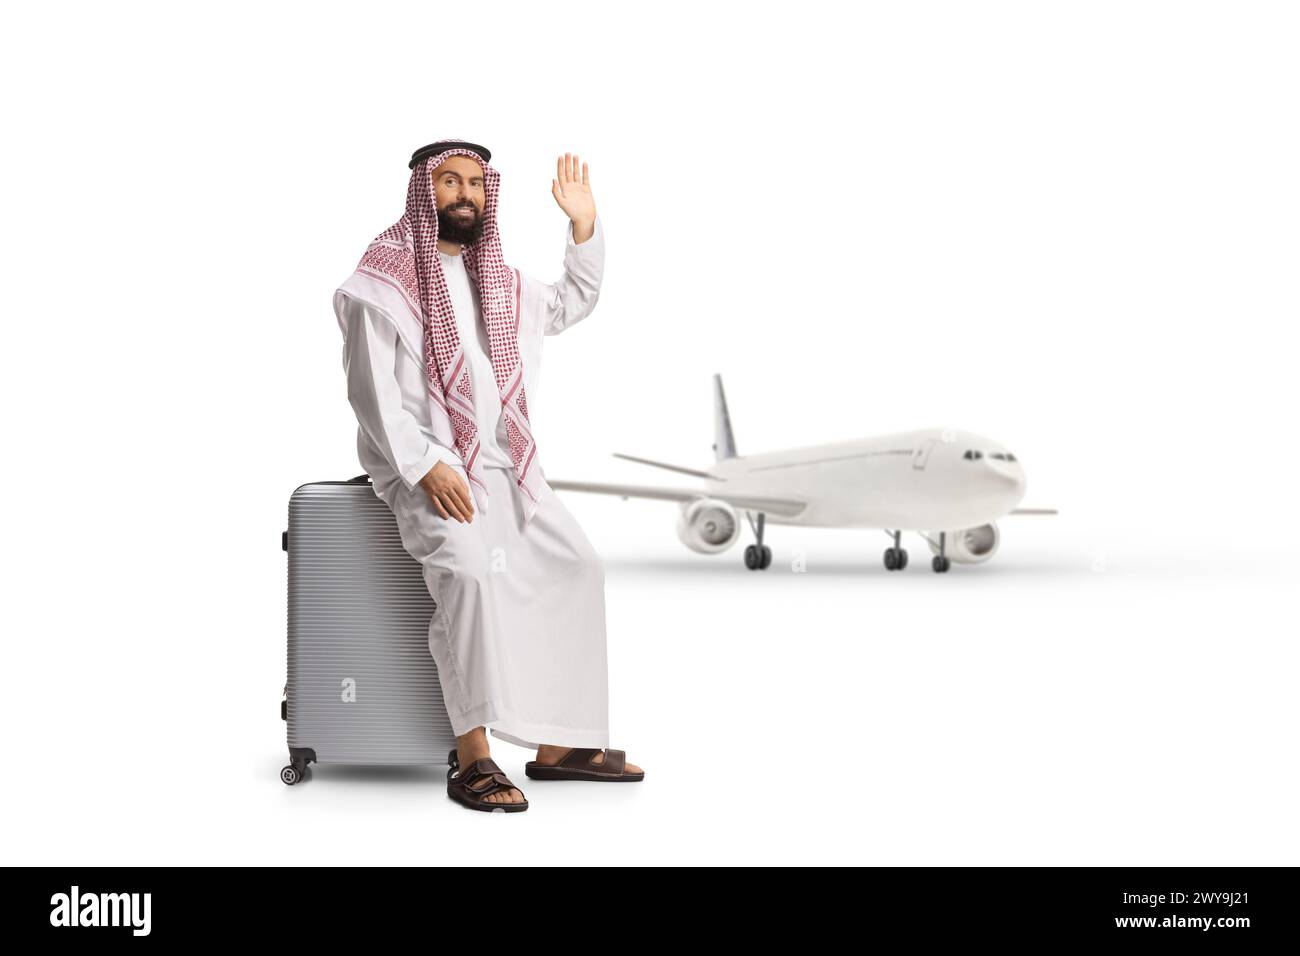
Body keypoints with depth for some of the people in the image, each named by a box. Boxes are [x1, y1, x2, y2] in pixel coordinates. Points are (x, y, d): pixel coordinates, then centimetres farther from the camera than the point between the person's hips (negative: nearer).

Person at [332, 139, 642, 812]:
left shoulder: (498, 281, 17)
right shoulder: (382, 283, -4)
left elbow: (570, 304, 33)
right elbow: (372, 392, -10)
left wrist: (584, 226, 21)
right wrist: (427, 468, -20)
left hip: (503, 463, 7)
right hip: (420, 464, -7)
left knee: (576, 566, -7)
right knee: (472, 568, -31)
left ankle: (557, 744, -2)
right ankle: (471, 757, -28)